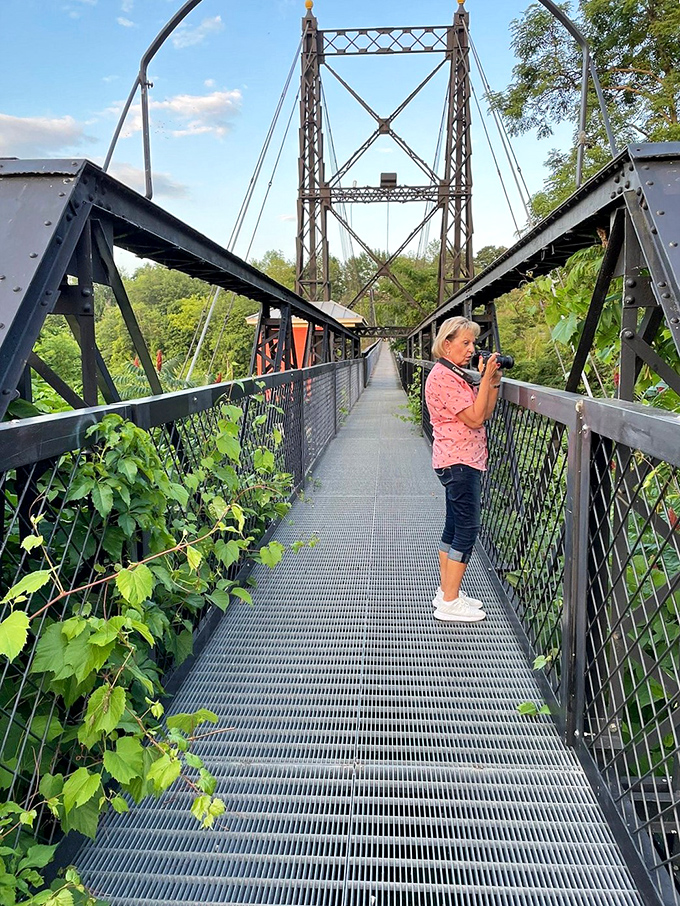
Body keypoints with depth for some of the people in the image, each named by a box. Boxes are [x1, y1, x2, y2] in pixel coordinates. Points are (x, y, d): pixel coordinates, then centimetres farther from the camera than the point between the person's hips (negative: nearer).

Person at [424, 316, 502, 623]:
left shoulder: (457, 375, 16)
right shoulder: (443, 377, -15)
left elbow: (485, 412, 14)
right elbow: (475, 418, -20)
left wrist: (494, 381, 4)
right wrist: (487, 378, -16)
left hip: (461, 460, 11)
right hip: (459, 461, -11)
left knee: (454, 526, 14)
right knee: (467, 528, -9)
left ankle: (446, 592, 22)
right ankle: (450, 603, -4)